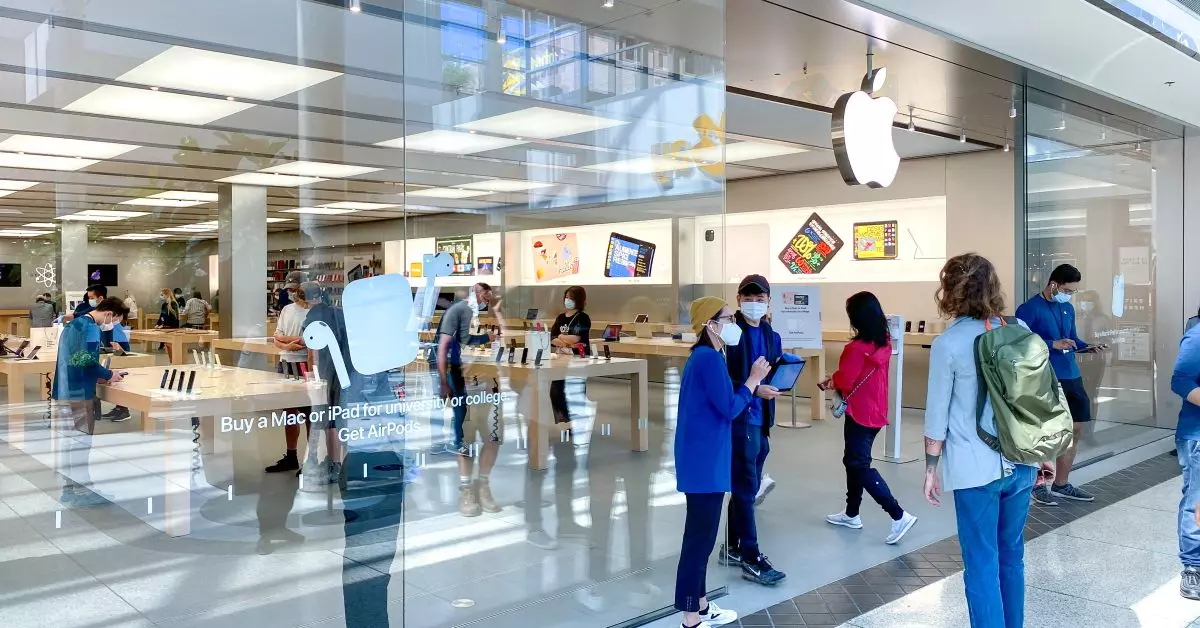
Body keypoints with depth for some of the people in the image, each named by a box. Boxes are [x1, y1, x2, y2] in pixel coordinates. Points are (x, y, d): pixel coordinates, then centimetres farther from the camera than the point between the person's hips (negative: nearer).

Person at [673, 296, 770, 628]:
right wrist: (753, 379, -8)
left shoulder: (704, 356, 14)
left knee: (701, 535, 17)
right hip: (704, 461, -11)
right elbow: (729, 408, -19)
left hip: (703, 458, 11)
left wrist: (753, 385, 10)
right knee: (699, 537, -4)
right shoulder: (709, 358, -18)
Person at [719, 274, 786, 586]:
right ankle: (751, 559, 5)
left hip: (761, 421, 8)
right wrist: (753, 389, -23)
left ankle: (733, 548, 28)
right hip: (739, 420, -8)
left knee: (747, 487, 15)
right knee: (745, 489, -2)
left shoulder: (772, 337, 13)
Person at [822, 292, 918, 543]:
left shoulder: (856, 348, -24)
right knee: (854, 460, 20)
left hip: (860, 414, -9)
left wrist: (831, 381, 1)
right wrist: (836, 380, 7)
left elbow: (844, 381, -20)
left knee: (860, 466, -2)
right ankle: (852, 514, 30)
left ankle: (899, 516, -7)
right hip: (876, 412, 9)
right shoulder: (885, 343, 2)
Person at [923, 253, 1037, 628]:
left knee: (983, 565, 4)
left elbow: (937, 414, -8)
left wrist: (931, 468, 1)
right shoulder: (1020, 330, 2)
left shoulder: (948, 343, -11)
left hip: (976, 469, -5)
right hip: (1020, 464, 5)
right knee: (1011, 556, 19)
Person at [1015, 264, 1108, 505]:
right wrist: (1052, 344, -23)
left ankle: (1061, 484, 25)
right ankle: (1039, 484, 15)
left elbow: (1072, 339, 21)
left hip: (1071, 377, 8)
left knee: (1075, 431, 12)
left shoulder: (1068, 309, 13)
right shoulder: (1029, 309, -11)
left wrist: (1088, 347, 2)